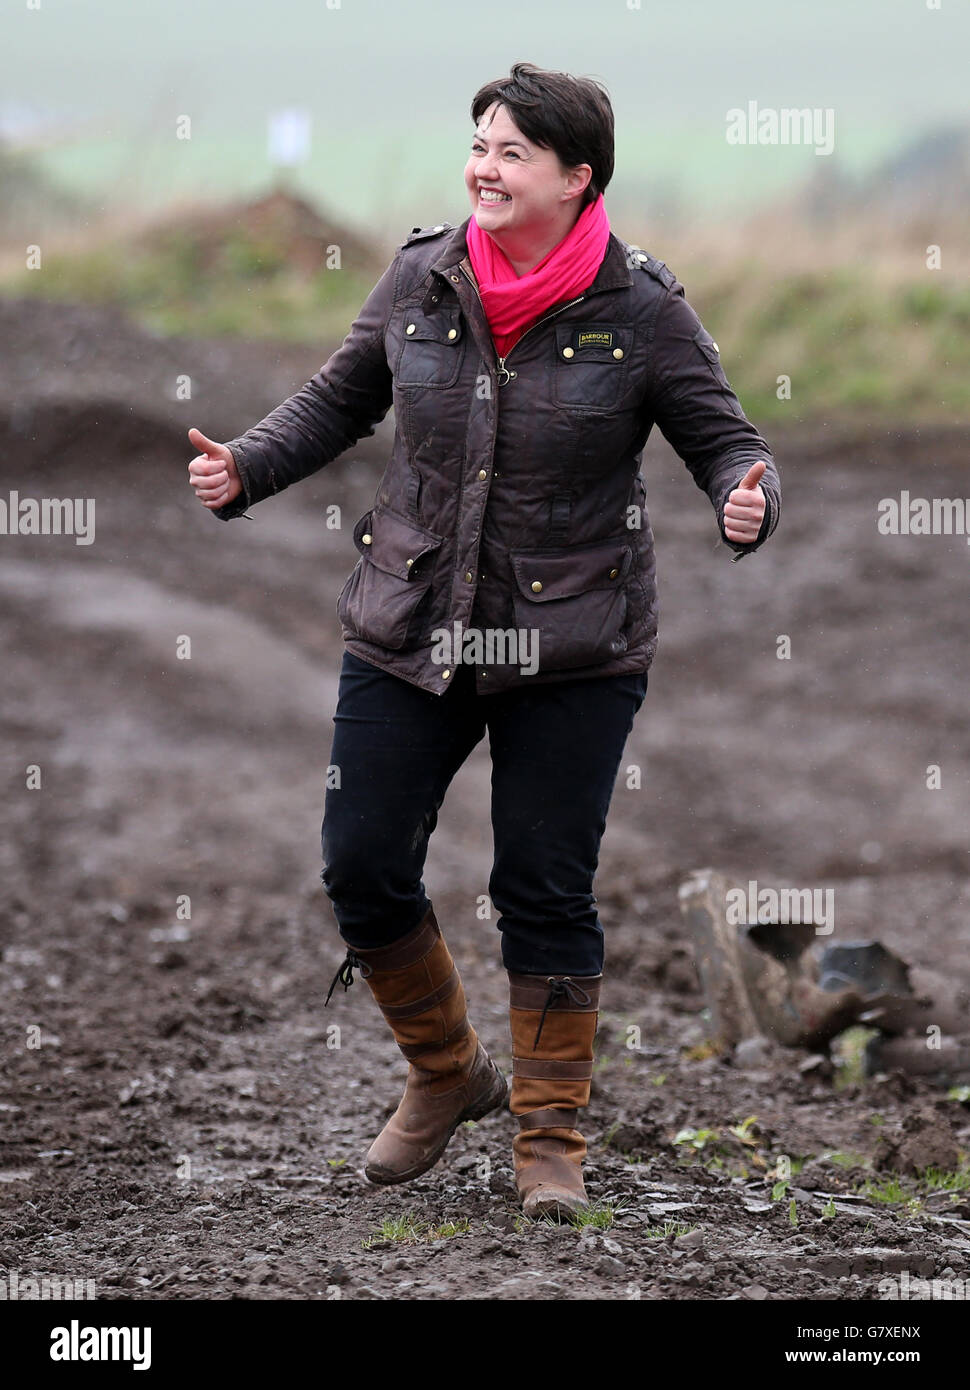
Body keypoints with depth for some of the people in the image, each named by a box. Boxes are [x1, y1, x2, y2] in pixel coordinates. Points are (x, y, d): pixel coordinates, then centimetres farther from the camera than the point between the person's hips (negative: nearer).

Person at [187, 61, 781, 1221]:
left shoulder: (640, 311, -10)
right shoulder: (423, 276, -2)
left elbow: (721, 439, -4)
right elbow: (339, 399, 12)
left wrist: (747, 501, -26)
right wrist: (246, 469, -2)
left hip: (570, 649, -3)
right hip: (408, 635, 3)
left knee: (547, 894, 1)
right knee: (361, 866, 3)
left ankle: (551, 1135, 18)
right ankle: (446, 1075, 28)